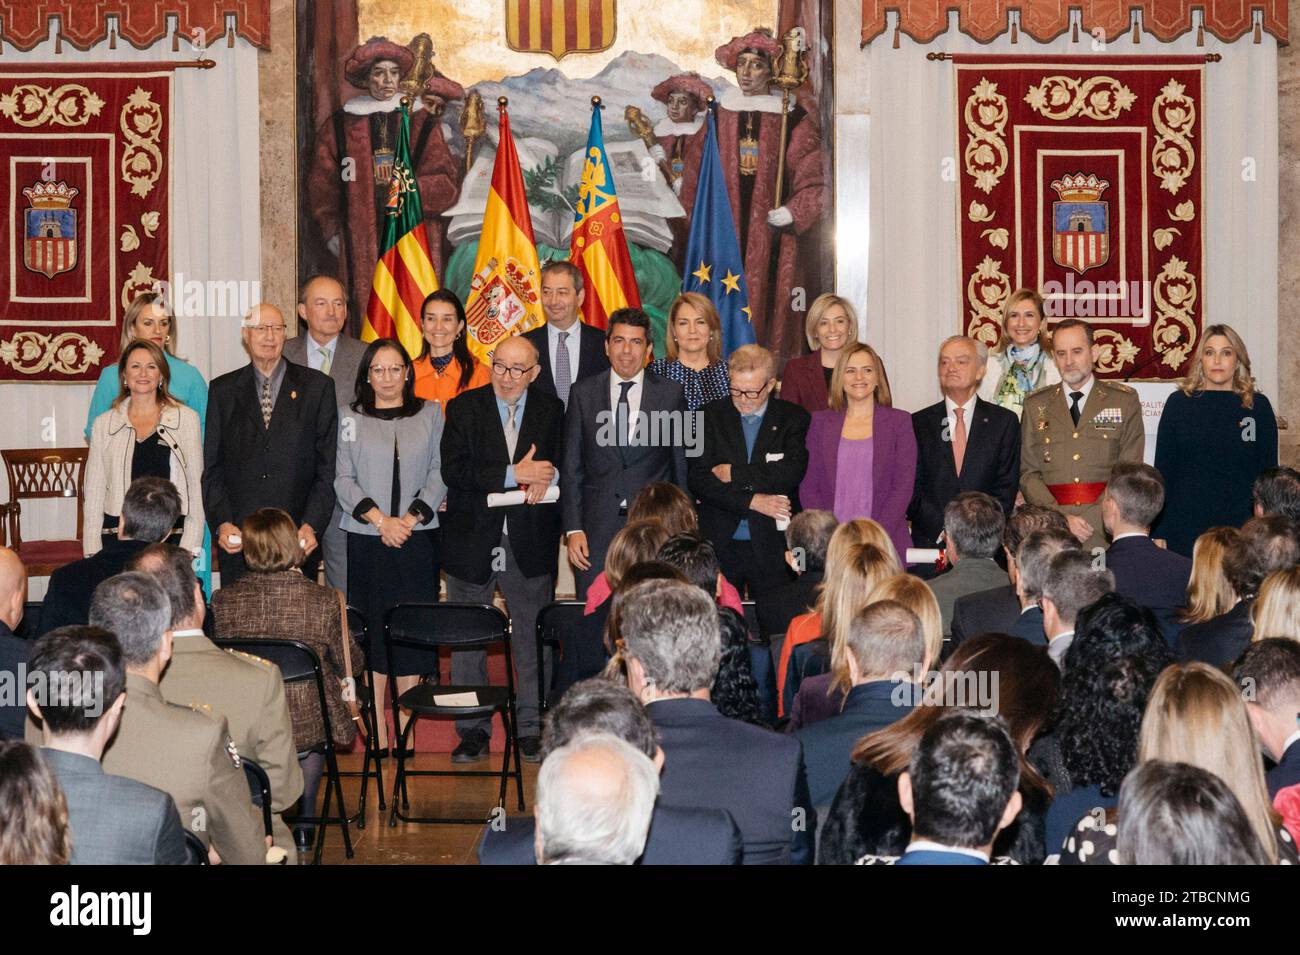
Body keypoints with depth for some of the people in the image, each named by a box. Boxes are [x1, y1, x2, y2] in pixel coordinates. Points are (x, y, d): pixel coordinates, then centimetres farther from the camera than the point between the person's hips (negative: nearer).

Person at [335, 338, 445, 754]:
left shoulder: (430, 413, 9)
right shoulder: (351, 418, 7)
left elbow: (439, 474, 4)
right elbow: (343, 479, 2)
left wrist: (410, 519, -8)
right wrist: (380, 520, -10)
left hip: (418, 537, 1)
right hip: (366, 538, 0)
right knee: (371, 626, -2)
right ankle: (375, 724, 2)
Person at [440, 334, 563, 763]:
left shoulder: (551, 410, 7)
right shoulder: (464, 408, 0)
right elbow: (453, 470, -11)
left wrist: (547, 477, -14)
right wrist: (515, 474, -18)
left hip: (530, 543, 1)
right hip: (473, 539, -1)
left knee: (533, 639, 4)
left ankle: (532, 727, 15)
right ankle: (472, 728, 16)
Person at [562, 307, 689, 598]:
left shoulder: (671, 394, 5)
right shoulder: (583, 394, 7)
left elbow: (681, 465, 8)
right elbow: (571, 468, 7)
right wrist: (573, 529, -1)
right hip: (597, 530, 1)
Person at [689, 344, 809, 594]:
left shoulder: (793, 418, 4)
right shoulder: (711, 416, 7)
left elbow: (792, 473, -12)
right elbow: (698, 480, -3)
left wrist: (734, 473, -10)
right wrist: (752, 502, -12)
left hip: (772, 547, -1)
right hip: (720, 543, 1)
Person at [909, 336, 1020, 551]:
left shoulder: (1005, 422, 9)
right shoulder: (919, 423, 9)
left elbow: (1006, 487, 4)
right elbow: (912, 489, 3)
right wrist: (944, 531, -9)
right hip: (930, 541, 0)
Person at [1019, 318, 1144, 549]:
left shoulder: (1124, 401, 8)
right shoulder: (1035, 406, 12)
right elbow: (1028, 473, 6)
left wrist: (1090, 520, -10)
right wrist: (1061, 519, -8)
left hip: (1106, 530, -1)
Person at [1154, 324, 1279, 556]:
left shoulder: (1258, 406, 5)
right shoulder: (1179, 402, 4)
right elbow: (1163, 468, 5)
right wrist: (1158, 532, 0)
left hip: (1242, 525, 0)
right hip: (1185, 526, 0)